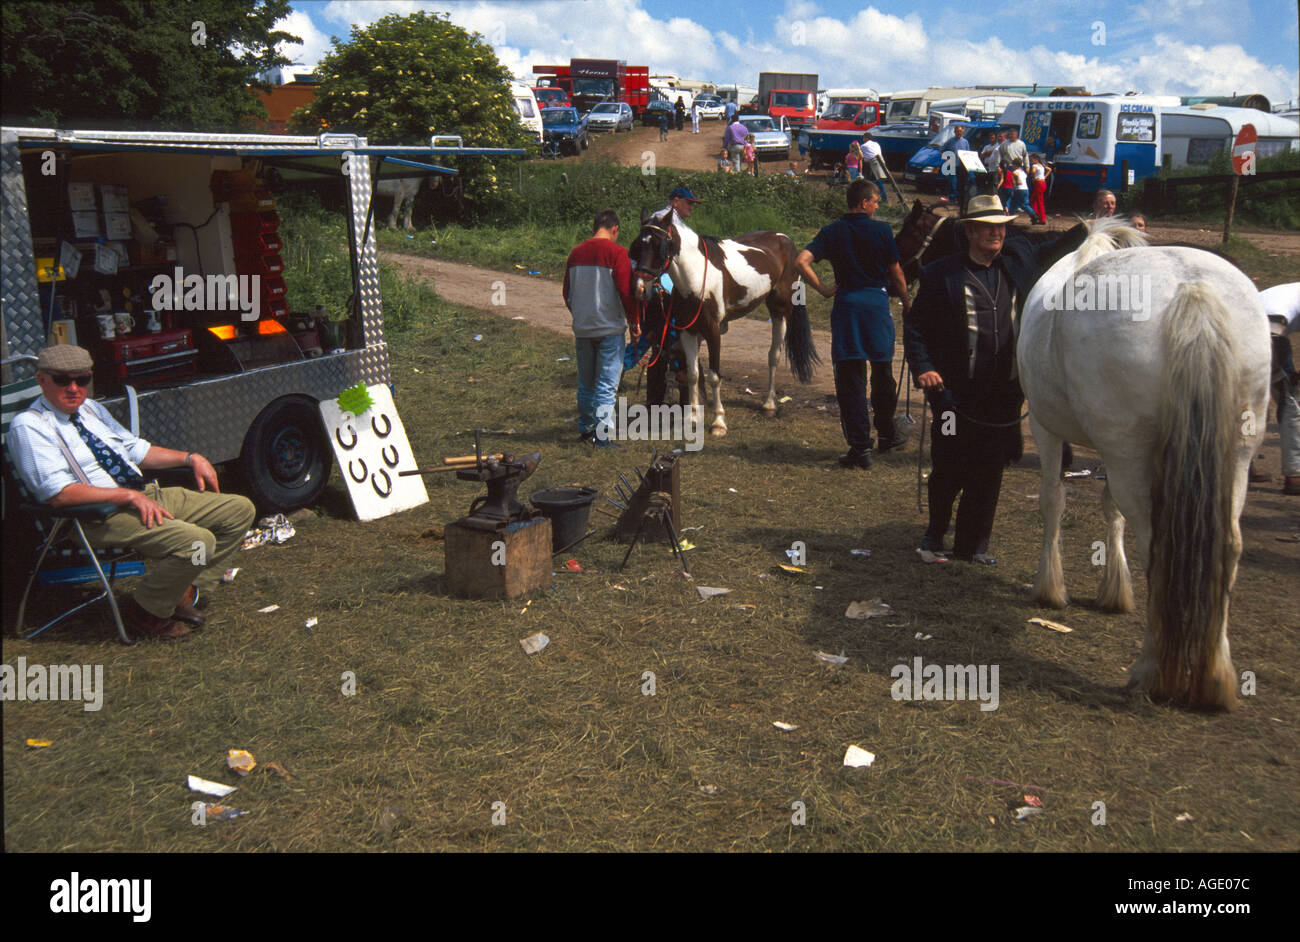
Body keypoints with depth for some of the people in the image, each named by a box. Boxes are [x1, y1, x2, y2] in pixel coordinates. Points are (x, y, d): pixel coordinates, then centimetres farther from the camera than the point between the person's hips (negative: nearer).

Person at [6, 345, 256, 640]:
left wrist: (191, 458, 12)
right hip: (102, 516, -9)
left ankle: (187, 591, 7)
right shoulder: (29, 425, -7)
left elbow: (135, 449, 25)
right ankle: (145, 612, -7)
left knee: (240, 509, 1)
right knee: (196, 541, -31)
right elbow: (59, 493, -18)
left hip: (148, 496, 9)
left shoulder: (90, 408, 18)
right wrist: (129, 495, -23)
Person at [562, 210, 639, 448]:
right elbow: (626, 292, -14)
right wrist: (635, 322, -3)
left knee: (586, 383, 17)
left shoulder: (576, 253, 8)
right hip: (609, 329, -5)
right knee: (607, 384, -2)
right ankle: (603, 435, -4)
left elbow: (567, 293, 15)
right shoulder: (617, 252, -10)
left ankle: (585, 429, 27)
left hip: (581, 328, 6)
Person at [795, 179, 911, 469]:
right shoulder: (882, 231, -4)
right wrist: (907, 302, 17)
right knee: (883, 373, 17)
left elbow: (801, 262, -12)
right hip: (877, 302, 0)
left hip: (846, 303, 1)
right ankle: (886, 434, 32)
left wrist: (822, 289, -2)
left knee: (850, 377, 3)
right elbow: (896, 273, 2)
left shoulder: (831, 232, 1)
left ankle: (860, 446, -1)